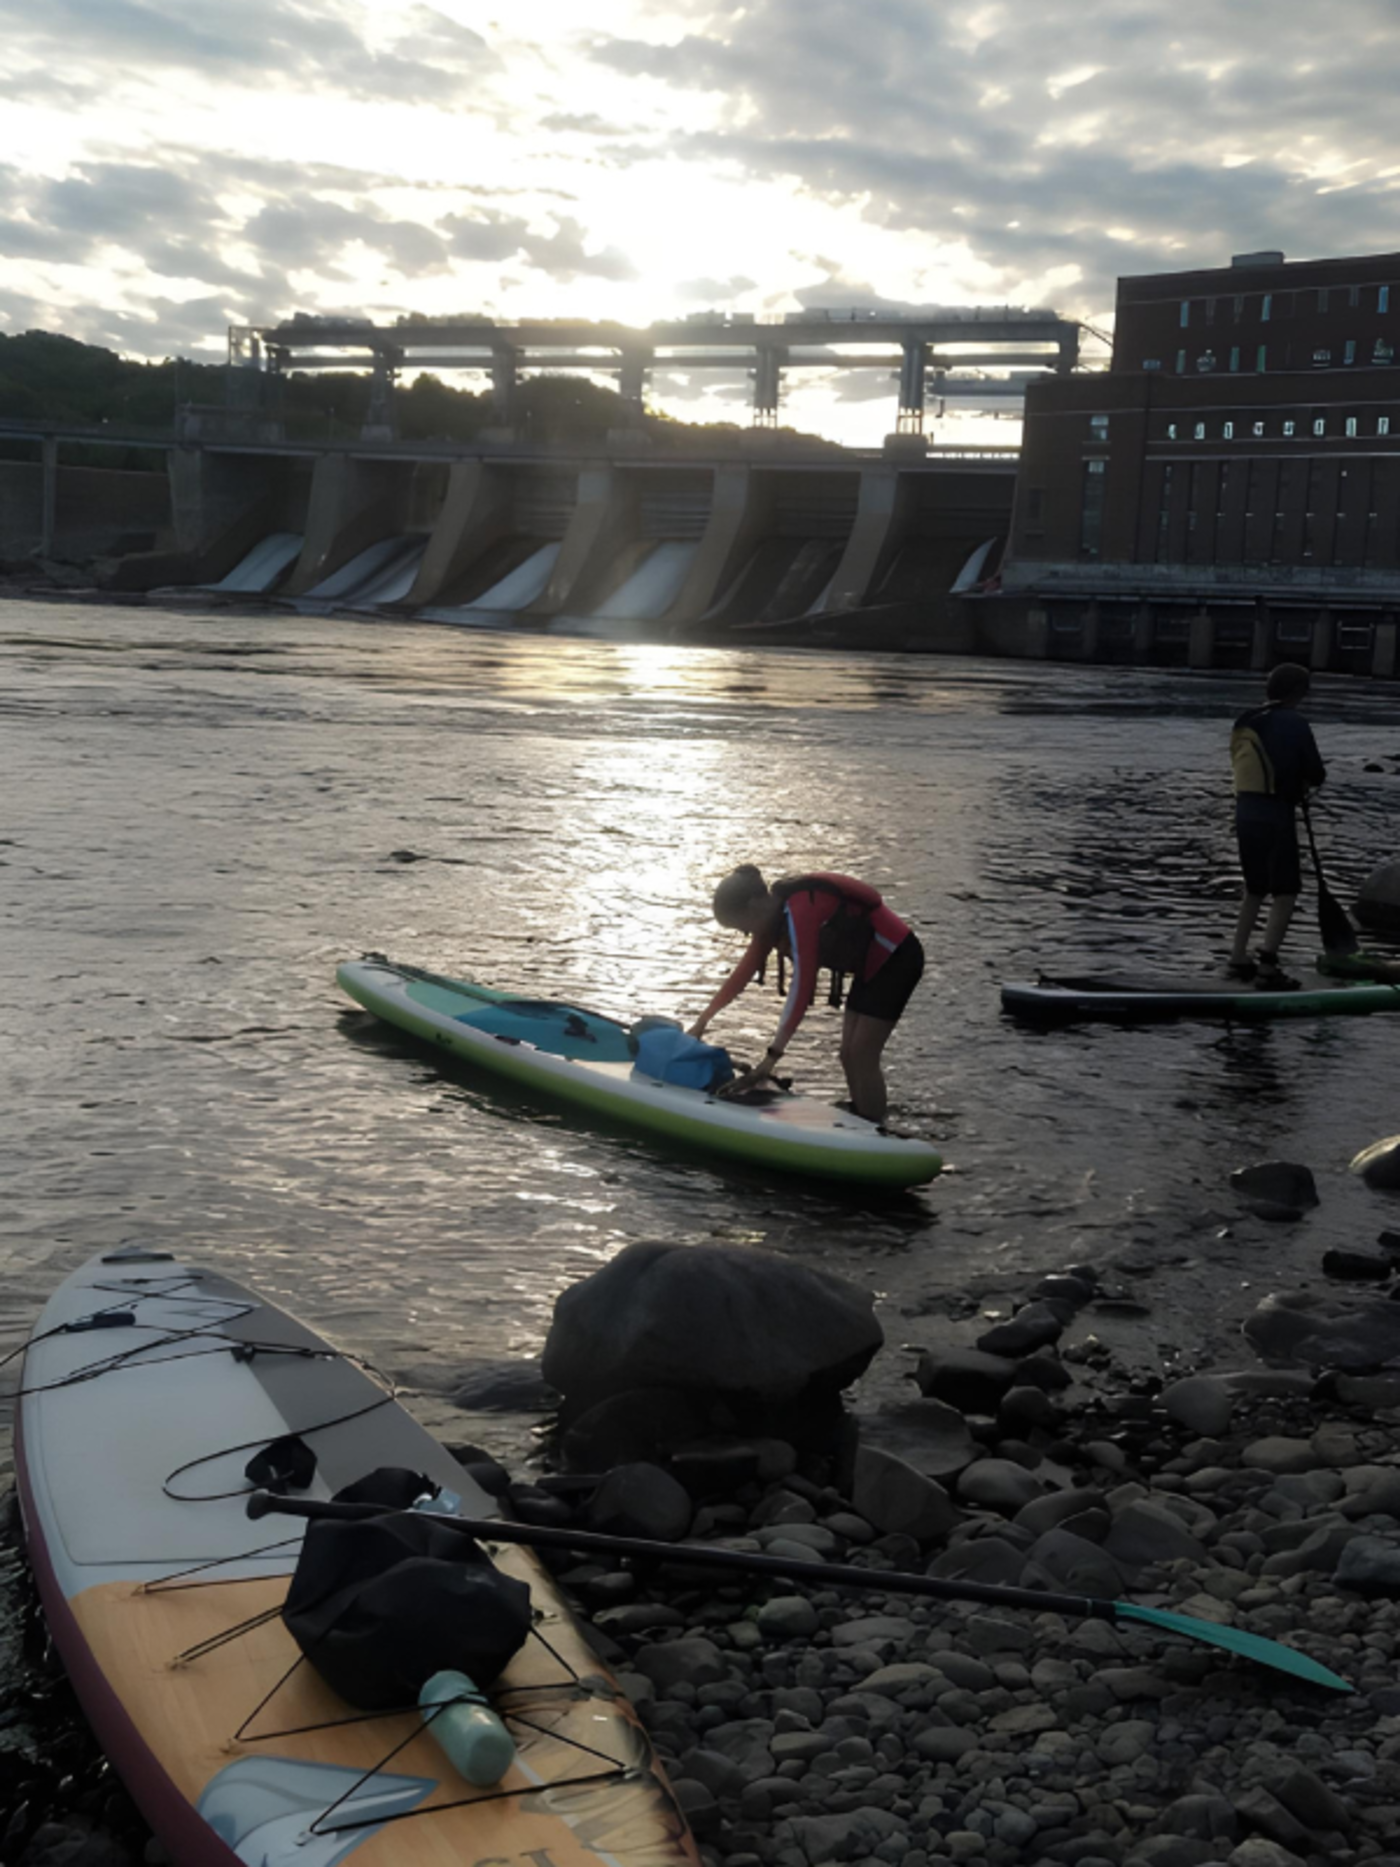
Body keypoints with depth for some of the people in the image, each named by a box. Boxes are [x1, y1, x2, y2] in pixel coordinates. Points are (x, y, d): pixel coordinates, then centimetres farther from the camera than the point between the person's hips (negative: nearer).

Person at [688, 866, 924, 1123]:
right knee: (849, 1055, 8)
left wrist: (771, 1057, -37)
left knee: (861, 1056, -11)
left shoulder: (800, 912, -30)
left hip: (896, 958, -10)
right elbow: (743, 973, 10)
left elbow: (802, 986, -36)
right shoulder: (772, 916, 0)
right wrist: (702, 1022, 12)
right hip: (871, 966, 10)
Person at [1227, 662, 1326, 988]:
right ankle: (1267, 966, -7)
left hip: (1245, 810, 7)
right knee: (1286, 892, -1)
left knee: (1255, 889, 19)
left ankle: (1238, 959, 21)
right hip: (1276, 814, -7)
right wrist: (1305, 780, 15)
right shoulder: (1294, 724, -12)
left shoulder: (1245, 723, 9)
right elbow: (1315, 775, -9)